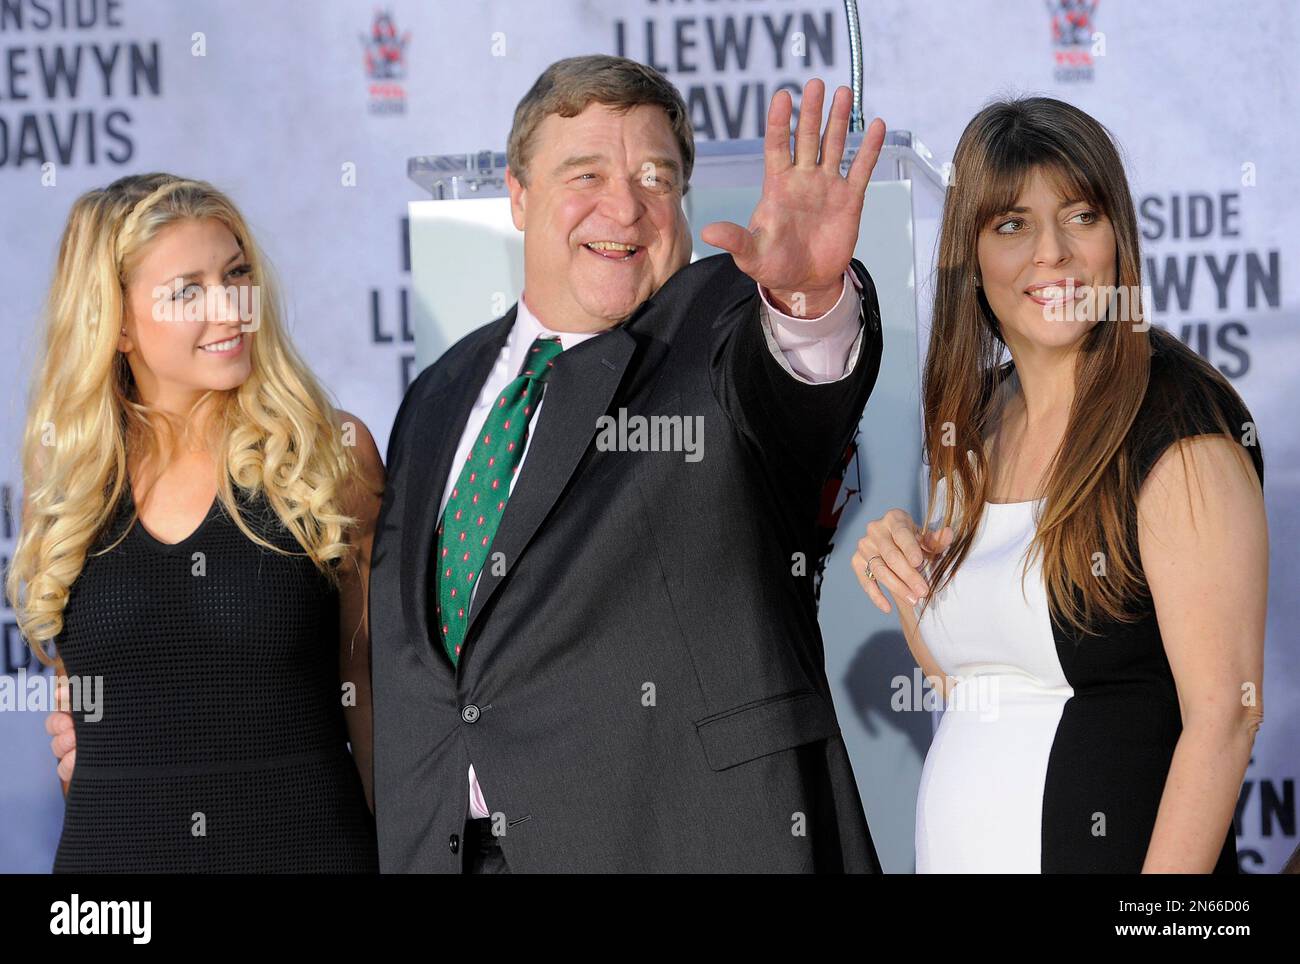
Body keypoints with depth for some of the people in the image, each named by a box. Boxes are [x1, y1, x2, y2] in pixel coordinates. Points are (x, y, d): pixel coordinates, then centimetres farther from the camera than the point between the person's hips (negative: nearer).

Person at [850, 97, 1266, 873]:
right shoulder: (974, 422, 6)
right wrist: (905, 588, -3)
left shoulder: (1179, 421, -14)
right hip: (955, 845, 7)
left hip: (1108, 850, -6)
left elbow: (1223, 714, -18)